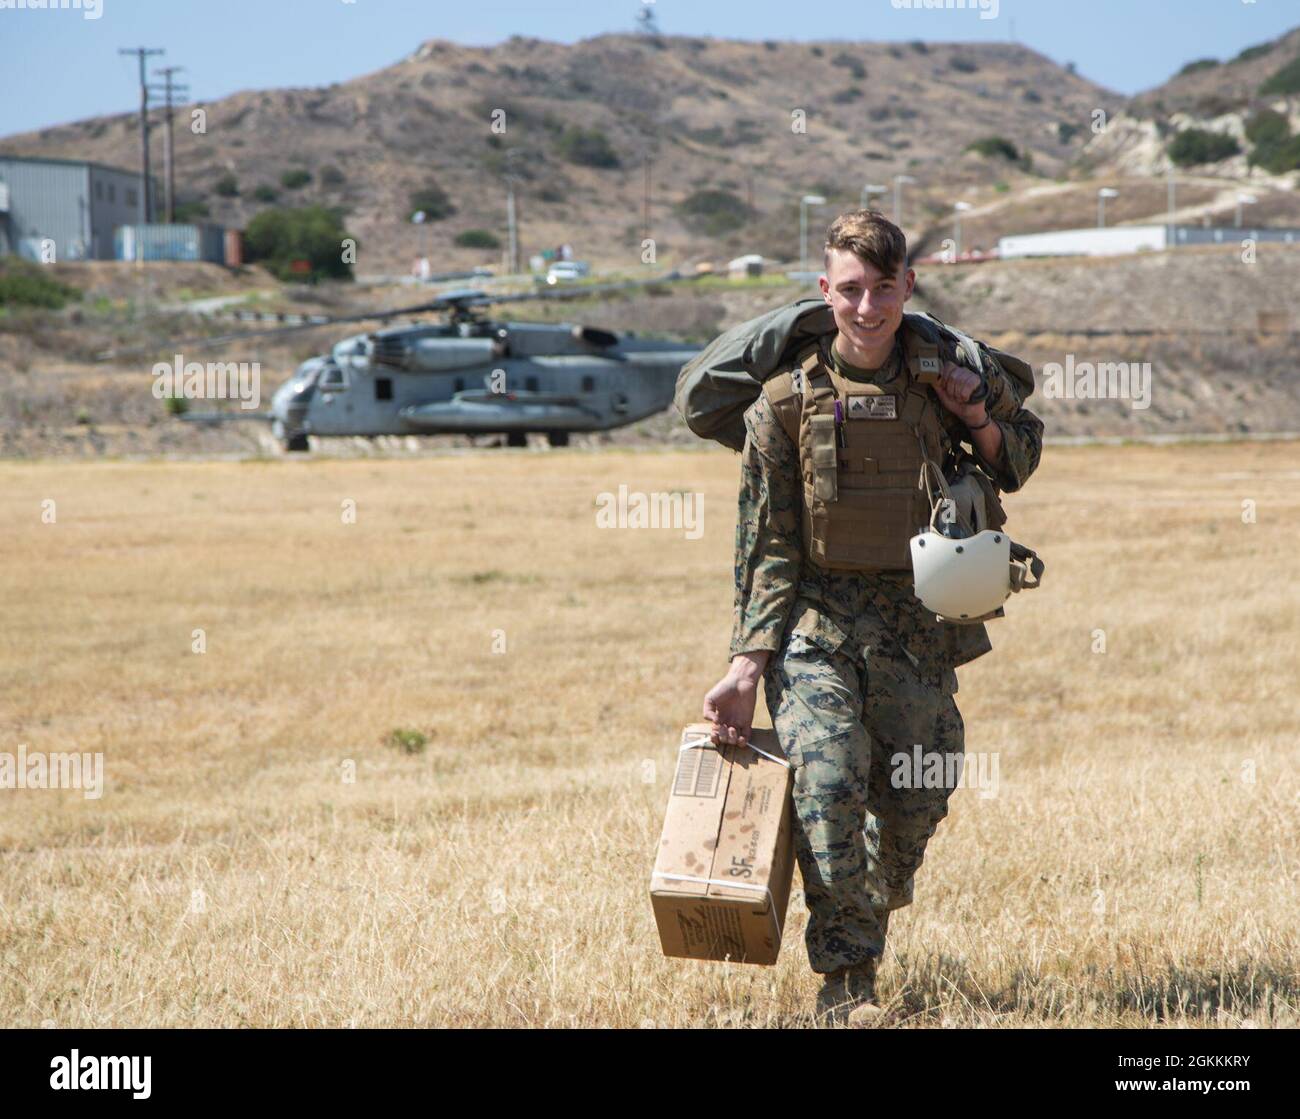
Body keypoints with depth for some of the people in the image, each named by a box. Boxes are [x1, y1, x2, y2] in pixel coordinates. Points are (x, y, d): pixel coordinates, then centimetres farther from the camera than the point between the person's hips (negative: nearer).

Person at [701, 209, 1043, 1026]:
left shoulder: (952, 374, 0)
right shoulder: (789, 397, -6)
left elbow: (1020, 463, 16)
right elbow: (767, 543, -3)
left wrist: (977, 416, -7)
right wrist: (746, 665, -10)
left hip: (918, 619, 2)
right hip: (815, 618, -2)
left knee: (916, 797, 6)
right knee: (828, 782, -19)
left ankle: (875, 907, 40)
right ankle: (846, 977, -11)